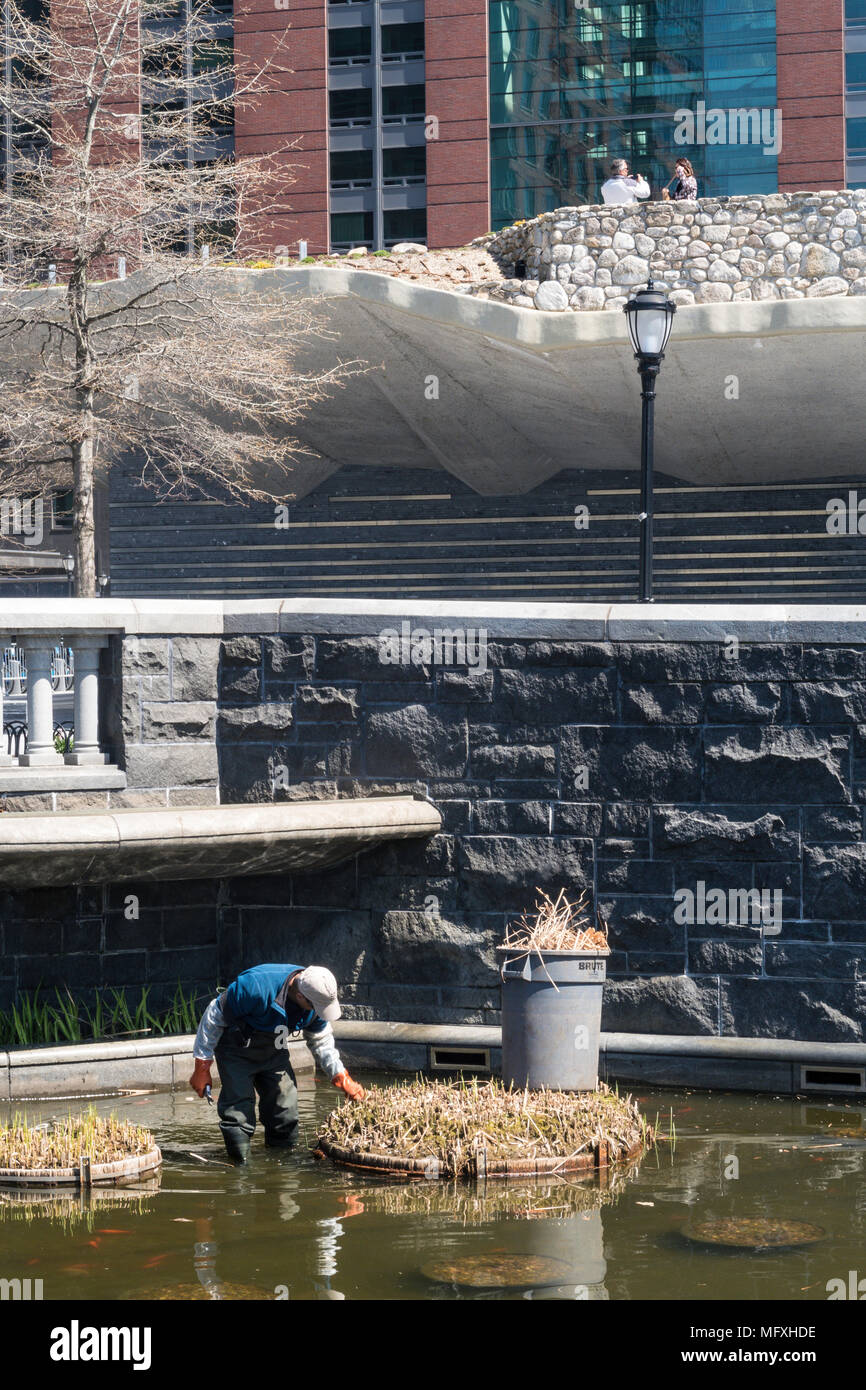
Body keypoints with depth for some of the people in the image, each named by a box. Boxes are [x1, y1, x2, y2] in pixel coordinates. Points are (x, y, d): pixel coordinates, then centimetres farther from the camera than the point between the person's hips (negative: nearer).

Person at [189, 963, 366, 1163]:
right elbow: (214, 1017, -23)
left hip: (274, 1052, 5)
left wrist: (342, 1078, -6)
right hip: (237, 1052, -5)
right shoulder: (258, 988, -36)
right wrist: (202, 1066, -17)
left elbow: (321, 1041, 4)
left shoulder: (317, 999, -16)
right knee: (239, 1115, -14)